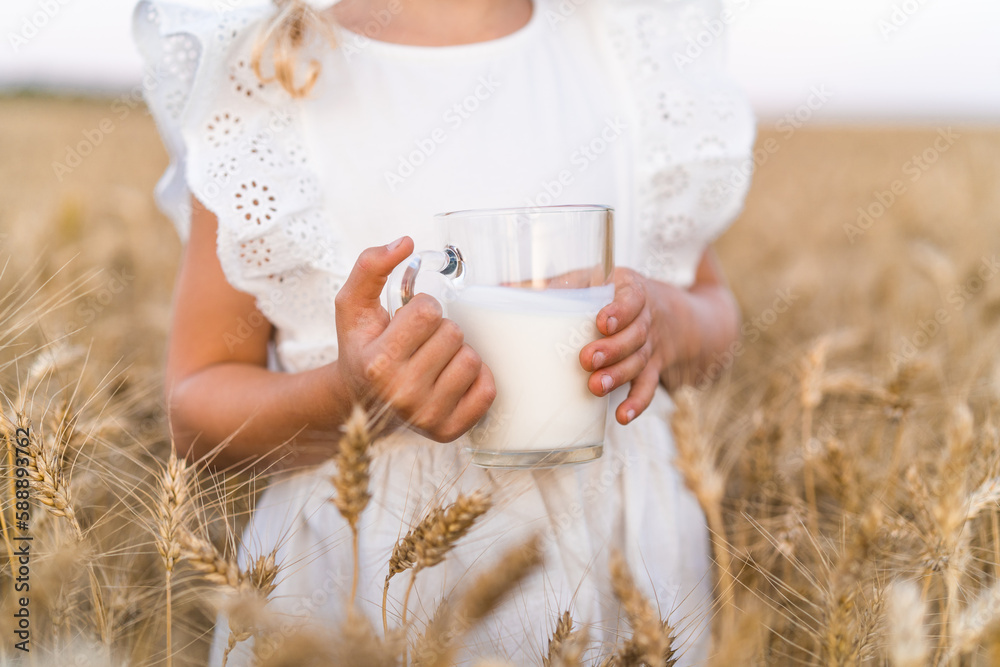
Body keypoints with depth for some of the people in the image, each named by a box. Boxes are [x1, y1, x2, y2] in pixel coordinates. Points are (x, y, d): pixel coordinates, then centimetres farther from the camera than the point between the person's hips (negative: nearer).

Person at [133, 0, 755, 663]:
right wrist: (348, 396, -27)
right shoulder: (265, 69, -7)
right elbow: (196, 403, -5)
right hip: (367, 560, -2)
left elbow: (714, 301, 12)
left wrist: (669, 323, -13)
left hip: (618, 552, 3)